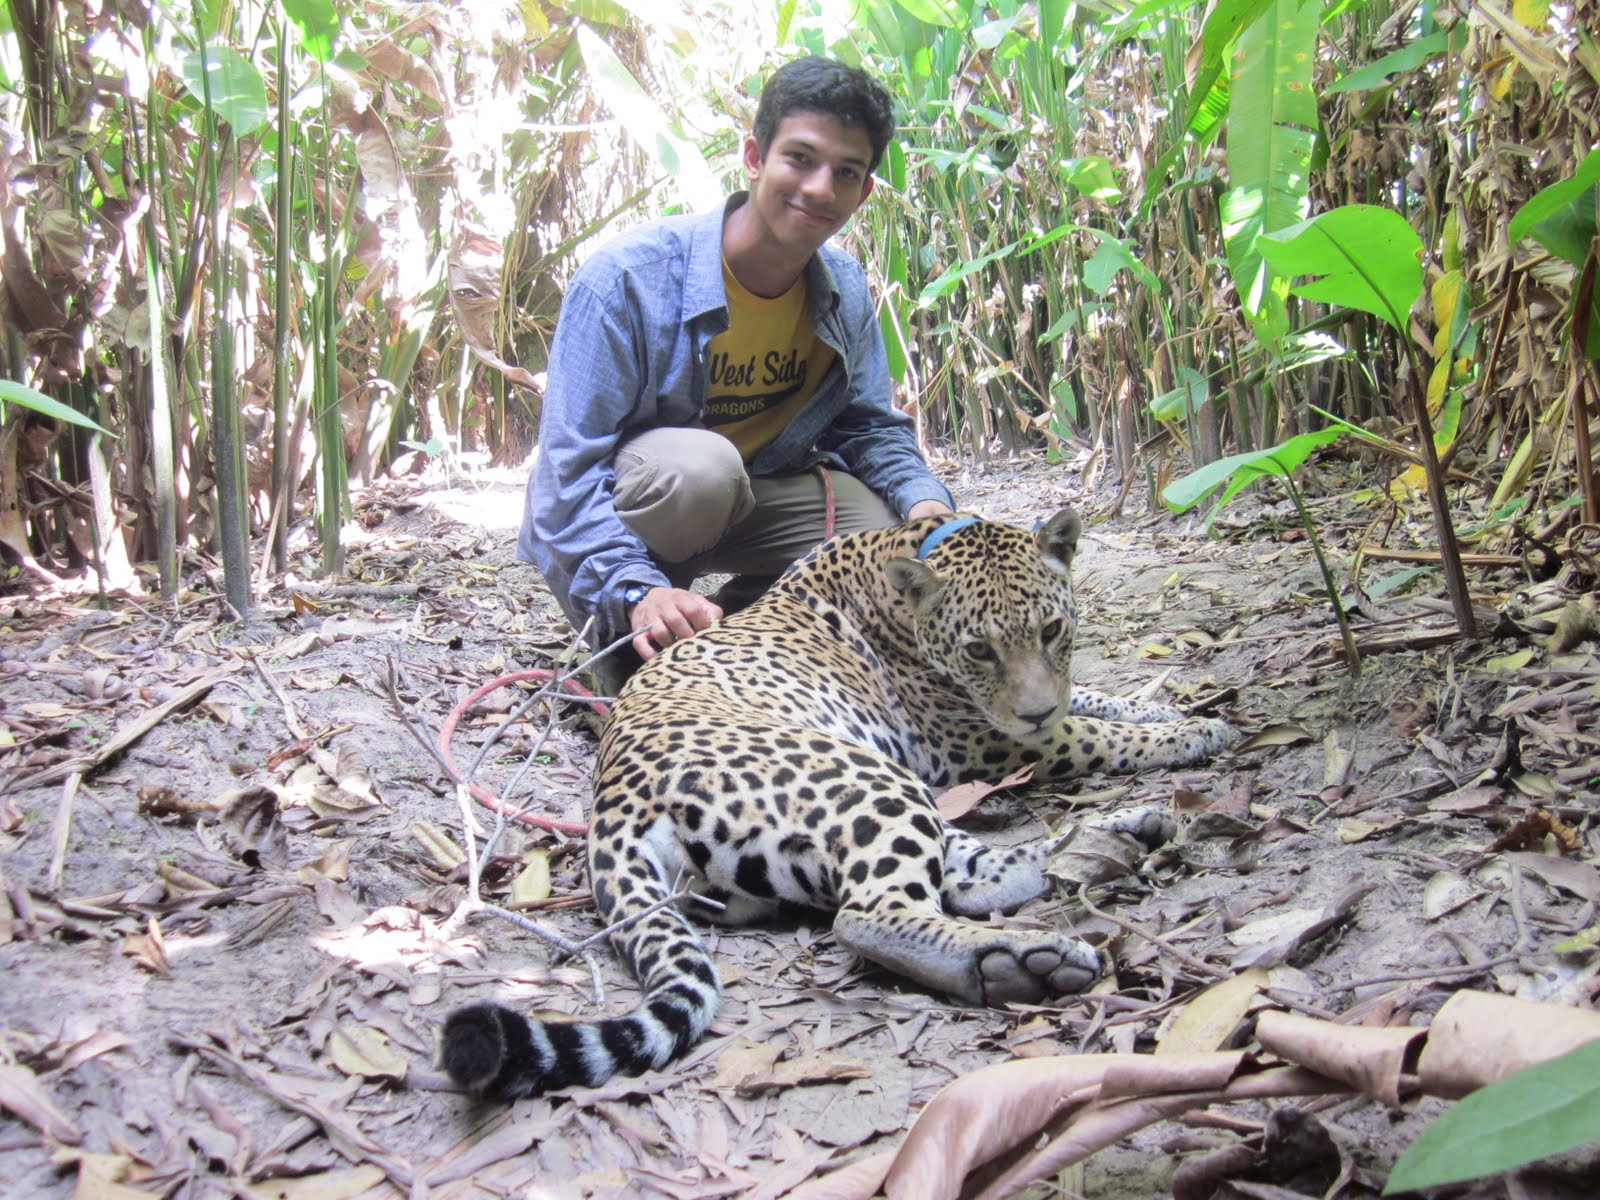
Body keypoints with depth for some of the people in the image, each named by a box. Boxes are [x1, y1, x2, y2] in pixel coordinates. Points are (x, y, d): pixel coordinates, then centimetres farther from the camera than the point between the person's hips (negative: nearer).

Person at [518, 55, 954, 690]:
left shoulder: (844, 288, -6)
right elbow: (571, 470, -27)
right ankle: (627, 641, -10)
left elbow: (871, 426, 2)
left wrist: (927, 500, -21)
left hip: (747, 503, 5)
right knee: (698, 465, -38)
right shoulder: (630, 276, -24)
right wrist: (636, 590, -42)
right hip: (606, 521, -5)